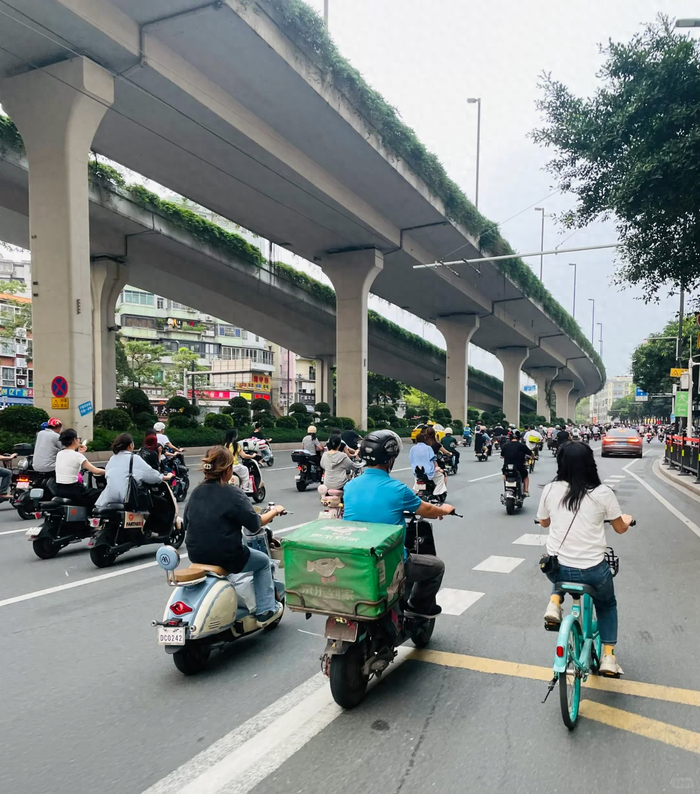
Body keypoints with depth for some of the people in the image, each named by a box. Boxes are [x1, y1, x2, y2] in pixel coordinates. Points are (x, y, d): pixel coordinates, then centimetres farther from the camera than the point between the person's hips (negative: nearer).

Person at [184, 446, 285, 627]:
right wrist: (274, 511, 5)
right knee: (264, 562, 20)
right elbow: (254, 524, -12)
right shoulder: (233, 495, -17)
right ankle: (265, 611, 18)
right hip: (226, 557, -6)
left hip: (197, 556, 7)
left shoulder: (196, 492, 1)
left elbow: (187, 523, 9)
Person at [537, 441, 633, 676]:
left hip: (556, 568, 1)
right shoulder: (602, 493, -10)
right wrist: (627, 519, 28)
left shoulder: (550, 490, -6)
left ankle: (554, 602, 13)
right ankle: (608, 656, 22)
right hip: (593, 571, -1)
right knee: (607, 605, 30)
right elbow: (620, 528, 5)